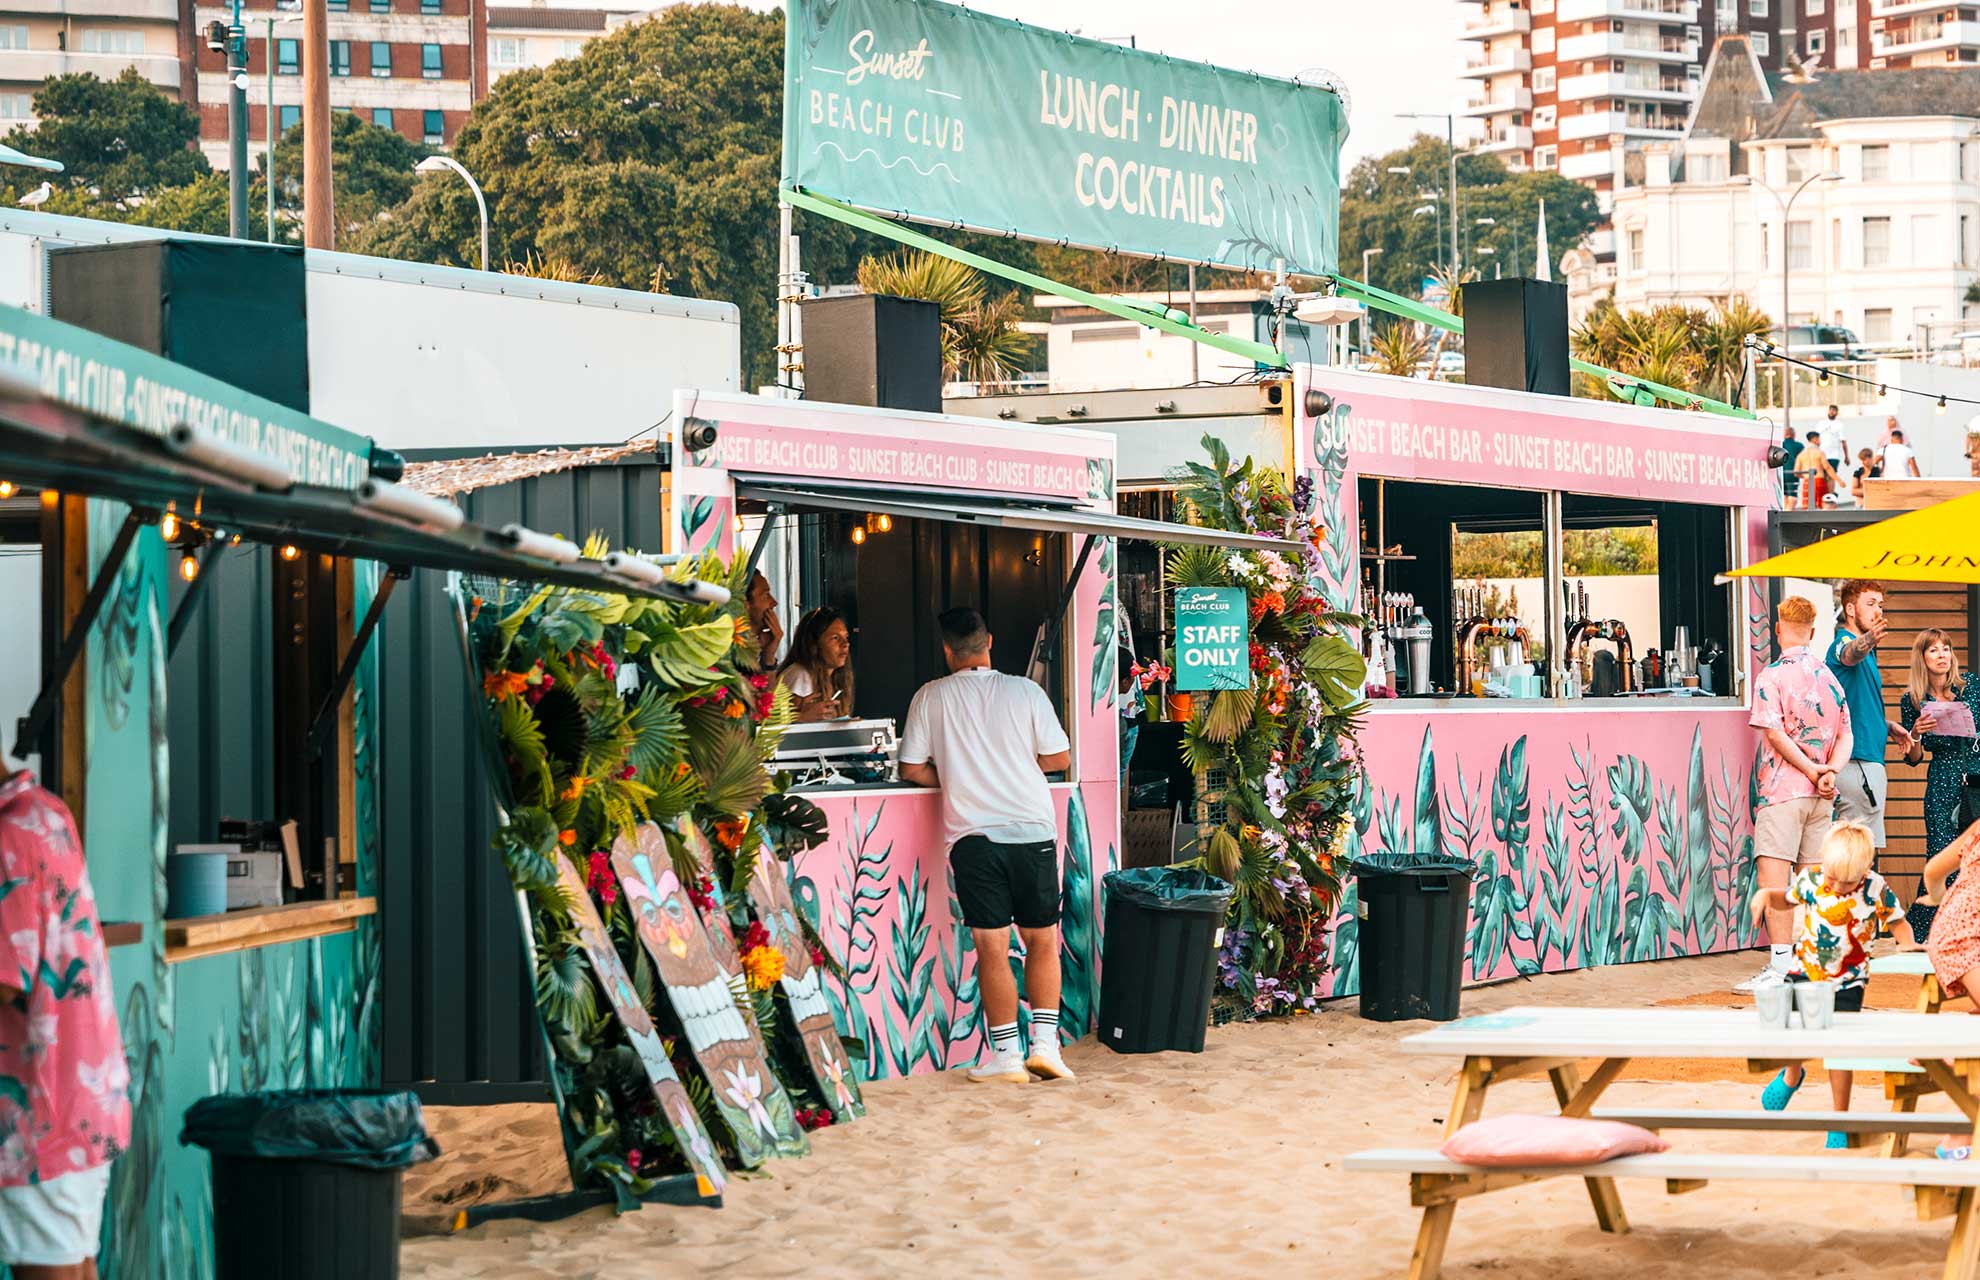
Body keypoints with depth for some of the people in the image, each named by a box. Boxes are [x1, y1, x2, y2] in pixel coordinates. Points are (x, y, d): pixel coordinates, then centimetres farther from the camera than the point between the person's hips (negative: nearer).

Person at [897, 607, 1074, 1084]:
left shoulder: (931, 697, 2)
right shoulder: (1025, 692, 3)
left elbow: (912, 769, 4)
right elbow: (1060, 758, 7)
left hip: (974, 837, -1)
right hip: (1033, 830, 1)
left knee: (992, 947, 0)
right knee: (1042, 941, 11)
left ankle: (1006, 1054, -1)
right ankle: (1045, 1044, 4)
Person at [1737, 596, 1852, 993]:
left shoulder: (1771, 677, -6)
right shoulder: (1829, 677, 14)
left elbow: (1776, 734, -14)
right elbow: (1845, 736, 10)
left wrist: (1812, 770, -8)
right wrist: (1829, 771, -5)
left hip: (1783, 791, -7)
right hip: (1822, 796, 7)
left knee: (1773, 874, -11)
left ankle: (1780, 966, -20)